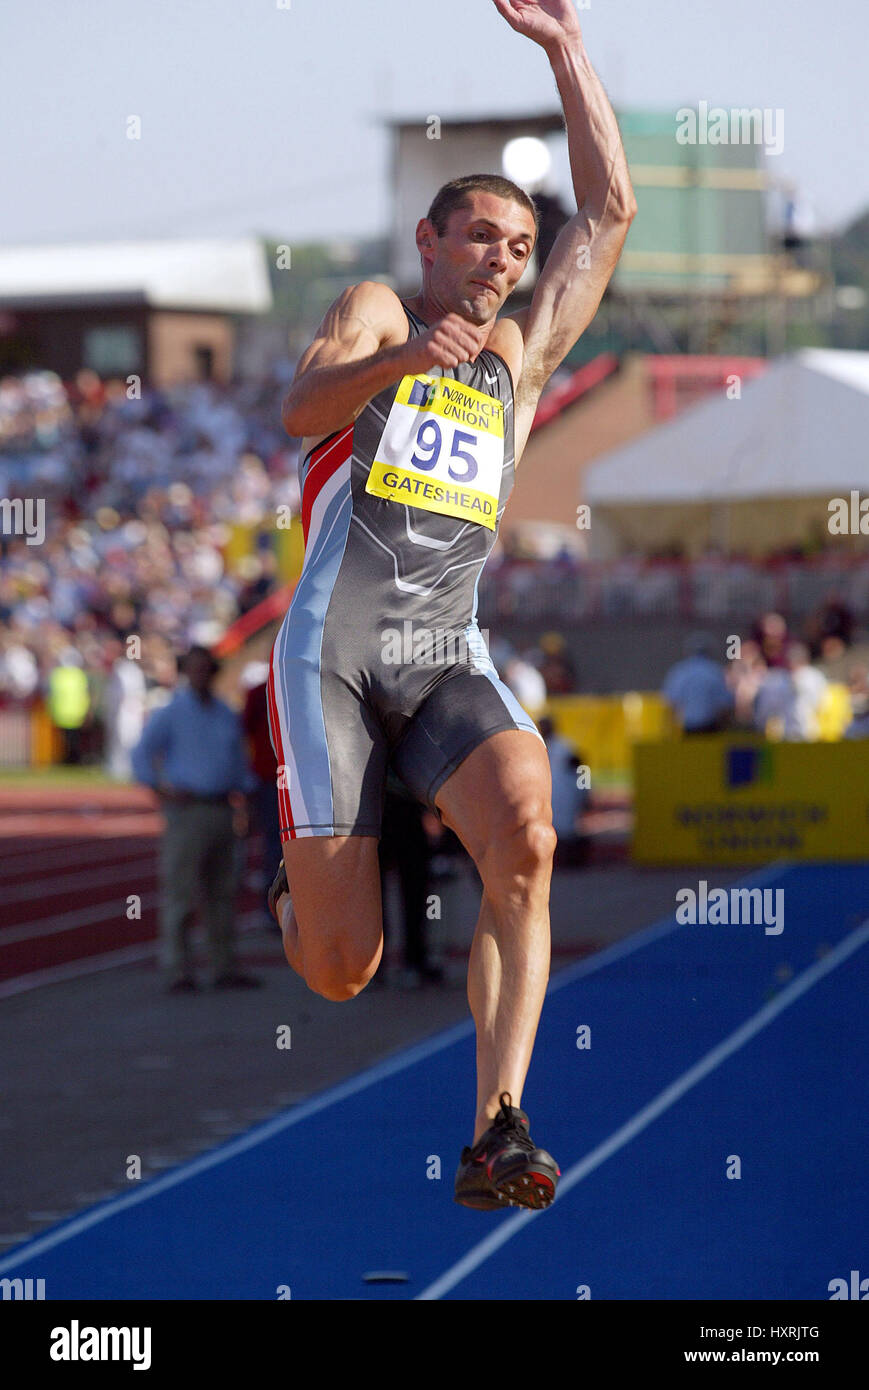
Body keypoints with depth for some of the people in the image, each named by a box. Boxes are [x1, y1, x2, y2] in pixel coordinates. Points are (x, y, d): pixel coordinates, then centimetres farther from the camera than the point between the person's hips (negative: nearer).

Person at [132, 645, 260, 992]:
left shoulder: (227, 716, 16)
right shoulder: (170, 714, 1)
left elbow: (239, 761, 23)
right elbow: (142, 754, -3)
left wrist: (242, 795, 7)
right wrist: (162, 790, -13)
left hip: (221, 811, 6)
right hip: (186, 811, -5)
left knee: (223, 892, 8)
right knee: (179, 892, -8)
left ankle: (225, 968, 13)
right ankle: (178, 972, -9)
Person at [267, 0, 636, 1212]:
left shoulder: (522, 355, 22)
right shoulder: (373, 310, 12)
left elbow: (608, 209, 18)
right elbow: (301, 410, -9)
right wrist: (398, 359, -29)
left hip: (449, 666, 3)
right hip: (334, 652, -3)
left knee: (525, 838, -30)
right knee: (342, 975, -9)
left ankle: (498, 1132, -32)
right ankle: (300, 884, 30)